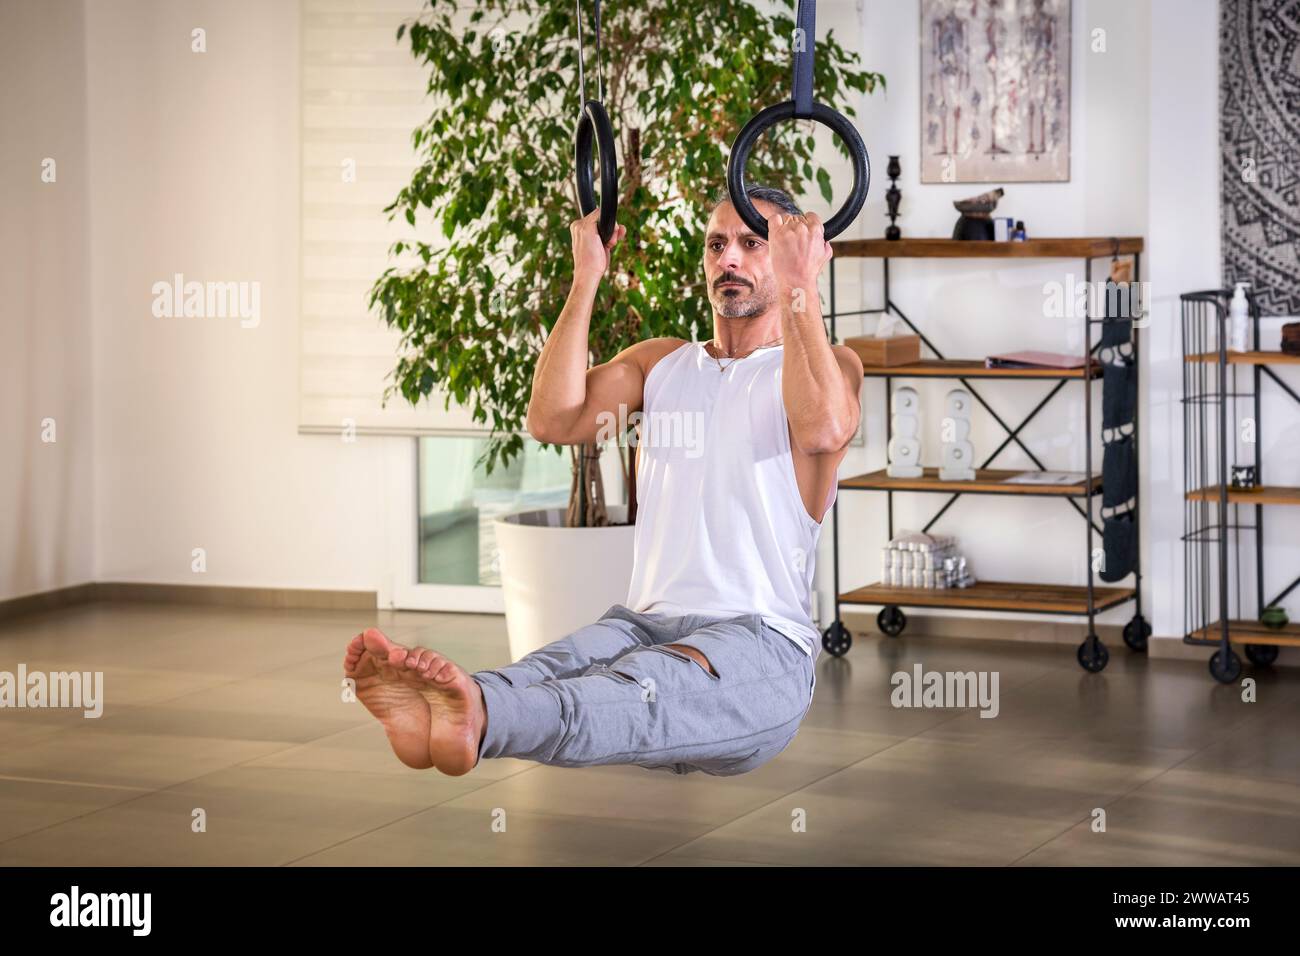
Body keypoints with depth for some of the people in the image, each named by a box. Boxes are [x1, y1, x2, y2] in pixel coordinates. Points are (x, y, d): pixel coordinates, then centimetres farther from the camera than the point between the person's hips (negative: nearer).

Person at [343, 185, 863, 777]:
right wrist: (586, 280, 2)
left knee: (652, 682, -38)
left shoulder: (824, 364, 8)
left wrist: (800, 289, -16)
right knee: (564, 662, -32)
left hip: (761, 641, -4)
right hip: (646, 622, 4)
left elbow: (824, 429, -19)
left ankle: (480, 720, -69)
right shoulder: (661, 362, 22)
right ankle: (433, 711, -65)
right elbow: (552, 420, 3)